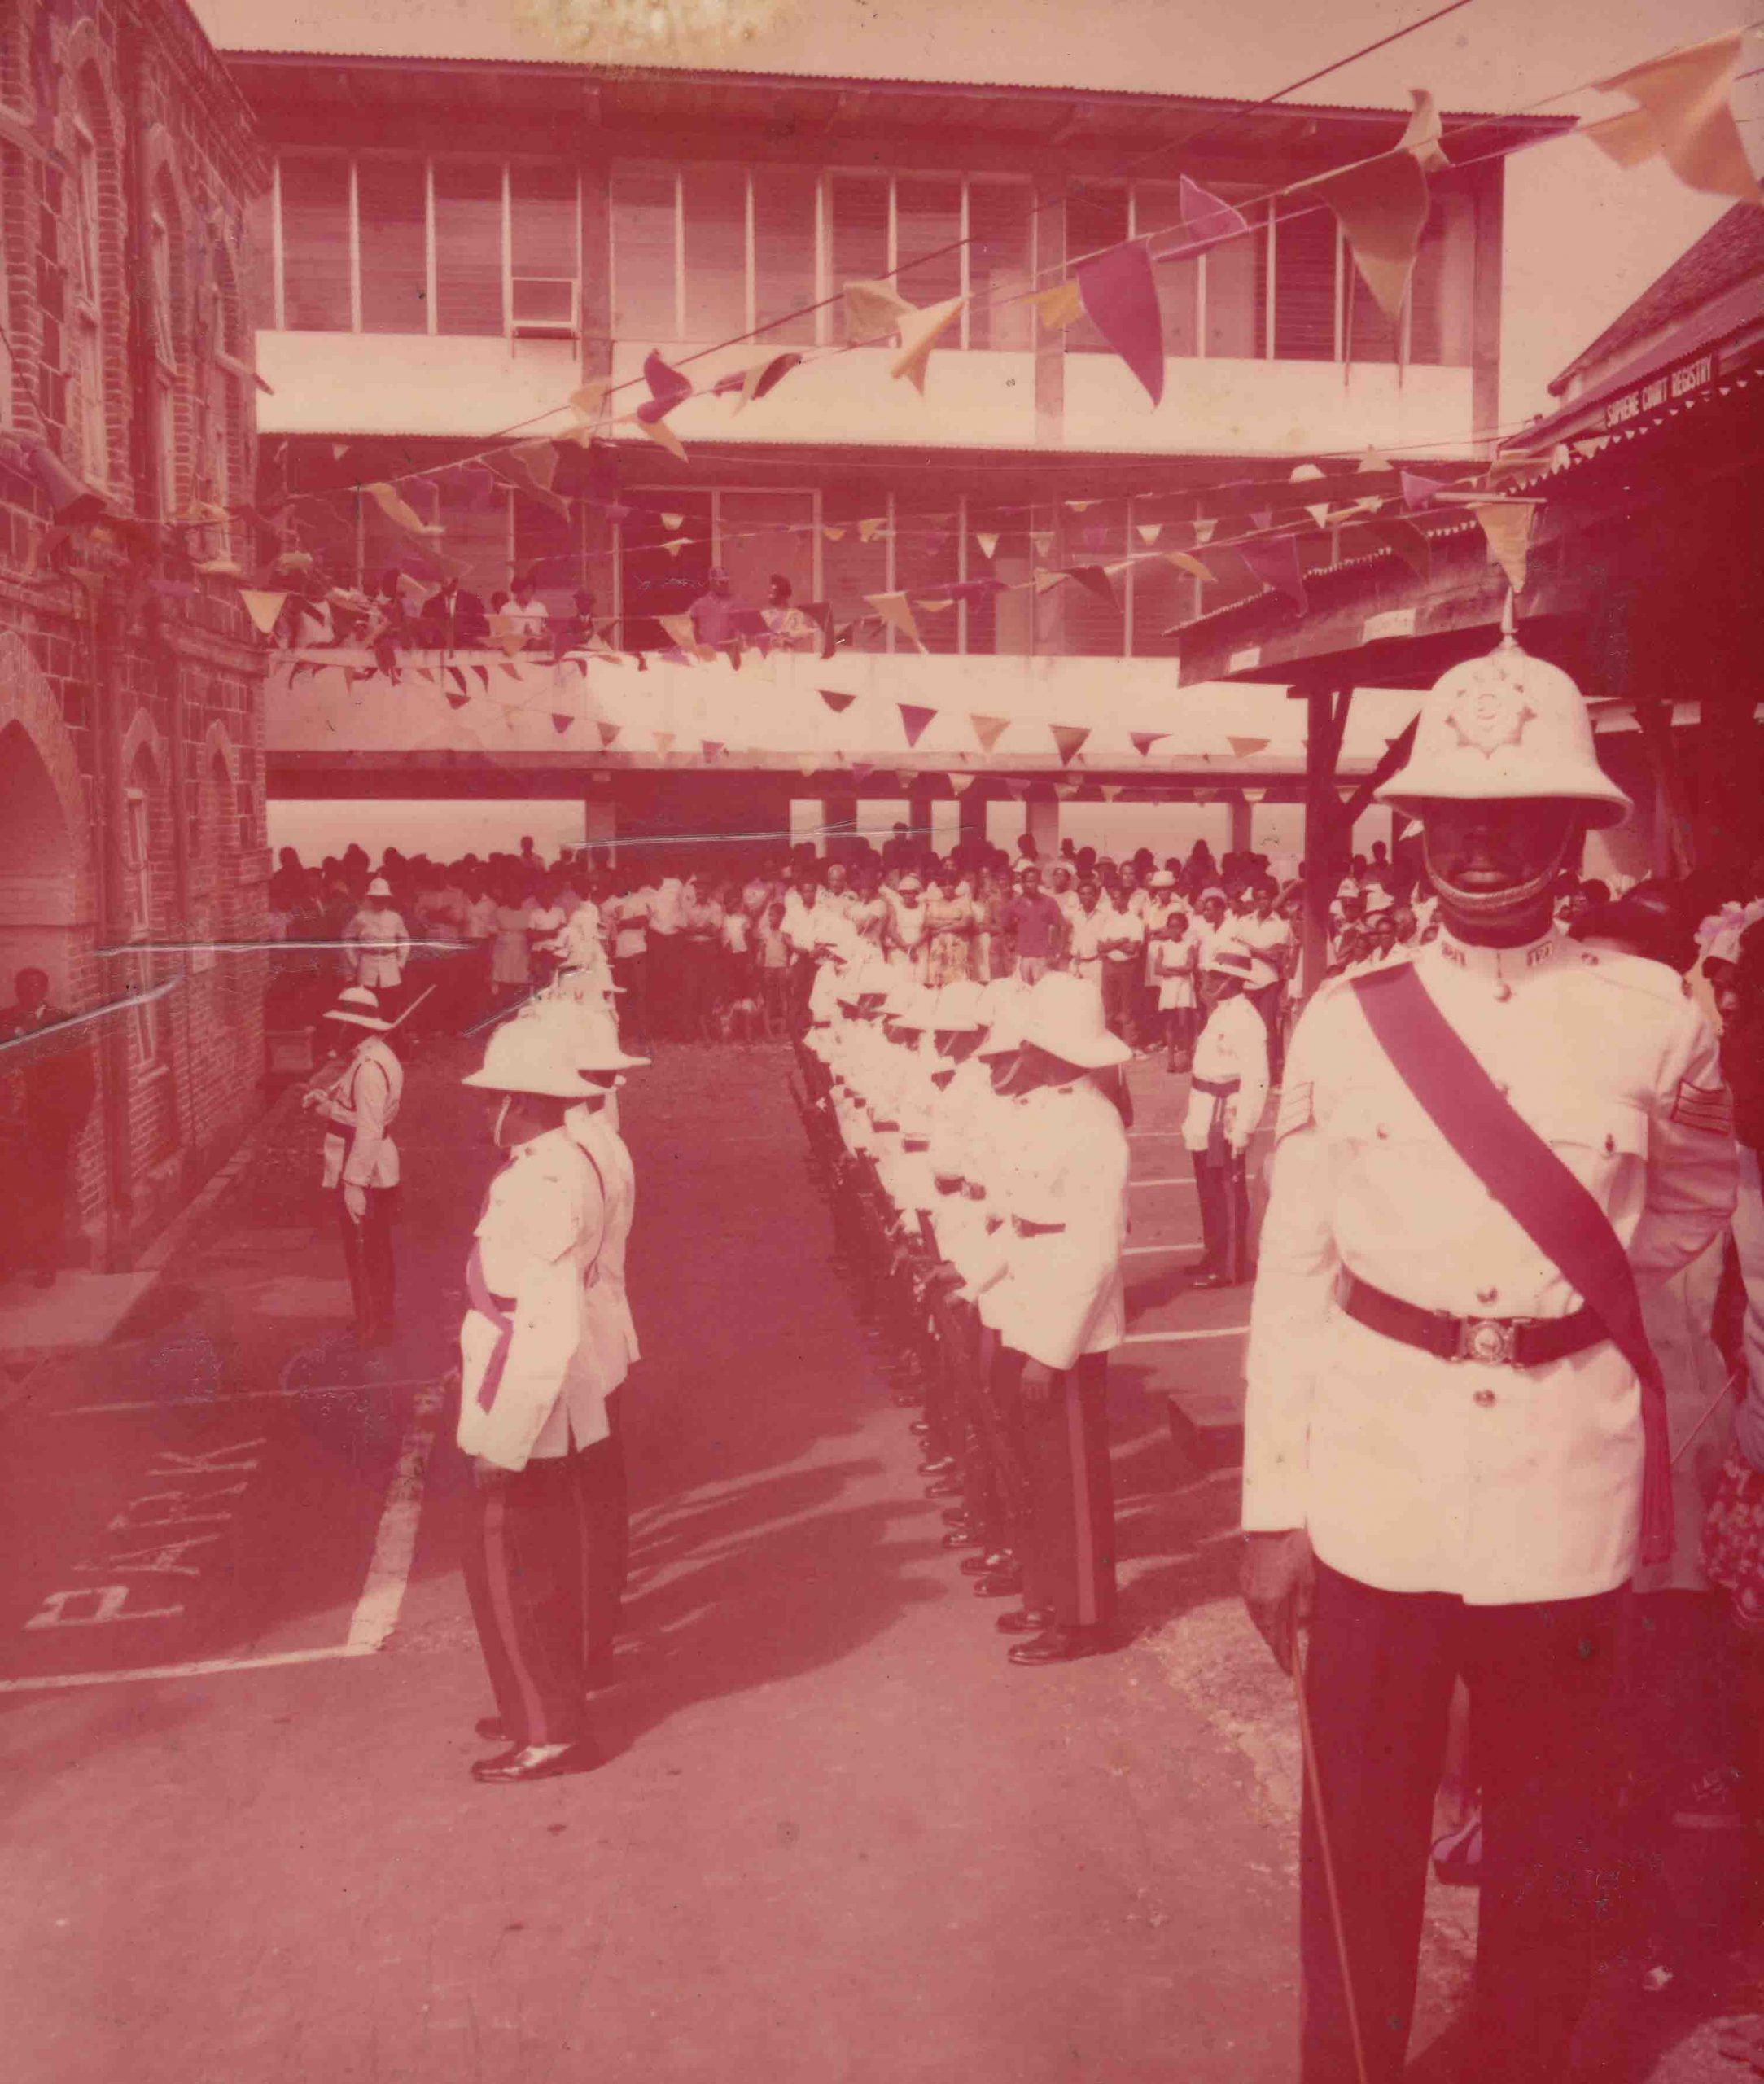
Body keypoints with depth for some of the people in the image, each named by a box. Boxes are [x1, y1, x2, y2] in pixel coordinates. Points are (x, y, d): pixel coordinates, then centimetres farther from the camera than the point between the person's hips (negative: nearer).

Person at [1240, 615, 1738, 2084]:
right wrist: (1273, 1506, -1)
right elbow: (1292, 1279, 0)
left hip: (1567, 1478, 0)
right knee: (1362, 1828, 12)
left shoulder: (1652, 1016, -3)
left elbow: (1708, 1174, 20)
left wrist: (1608, 1284, 4)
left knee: (1551, 1839, 16)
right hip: (1378, 1474, 0)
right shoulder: (1348, 1023, -3)